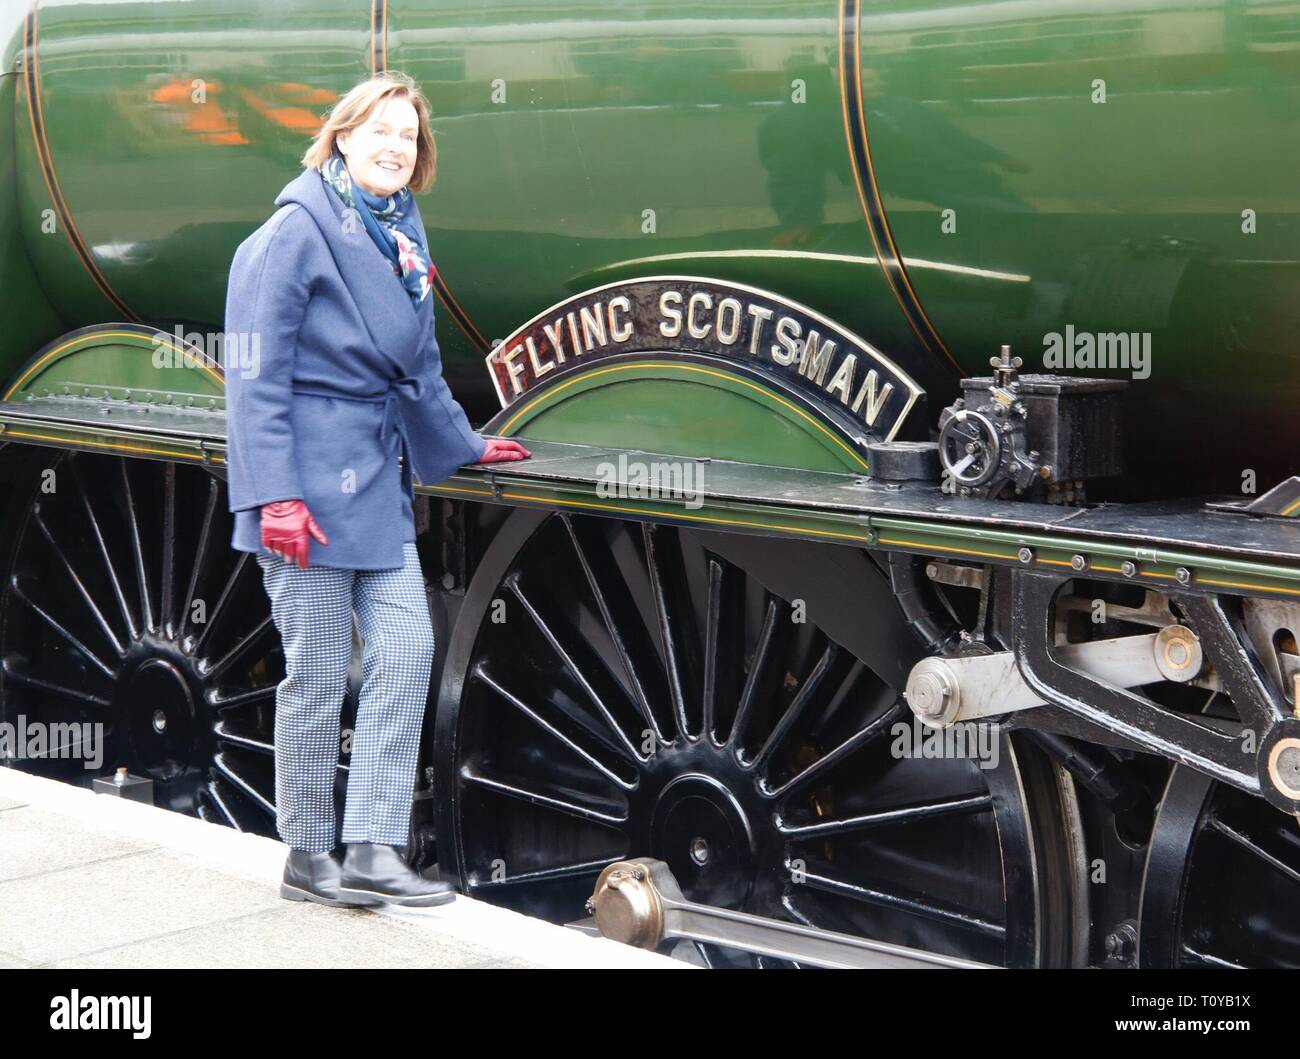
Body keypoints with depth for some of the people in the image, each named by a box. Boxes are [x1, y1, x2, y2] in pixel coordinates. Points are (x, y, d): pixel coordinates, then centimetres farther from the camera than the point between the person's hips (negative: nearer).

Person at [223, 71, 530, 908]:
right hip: (310, 479, -8)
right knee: (320, 673, -2)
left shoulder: (401, 237, 14)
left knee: (406, 649, 0)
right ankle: (307, 860, 11)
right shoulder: (298, 230, -10)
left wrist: (464, 446, 34)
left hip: (377, 480, 8)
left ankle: (372, 851, 5)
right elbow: (257, 372, -15)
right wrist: (275, 494, -22)